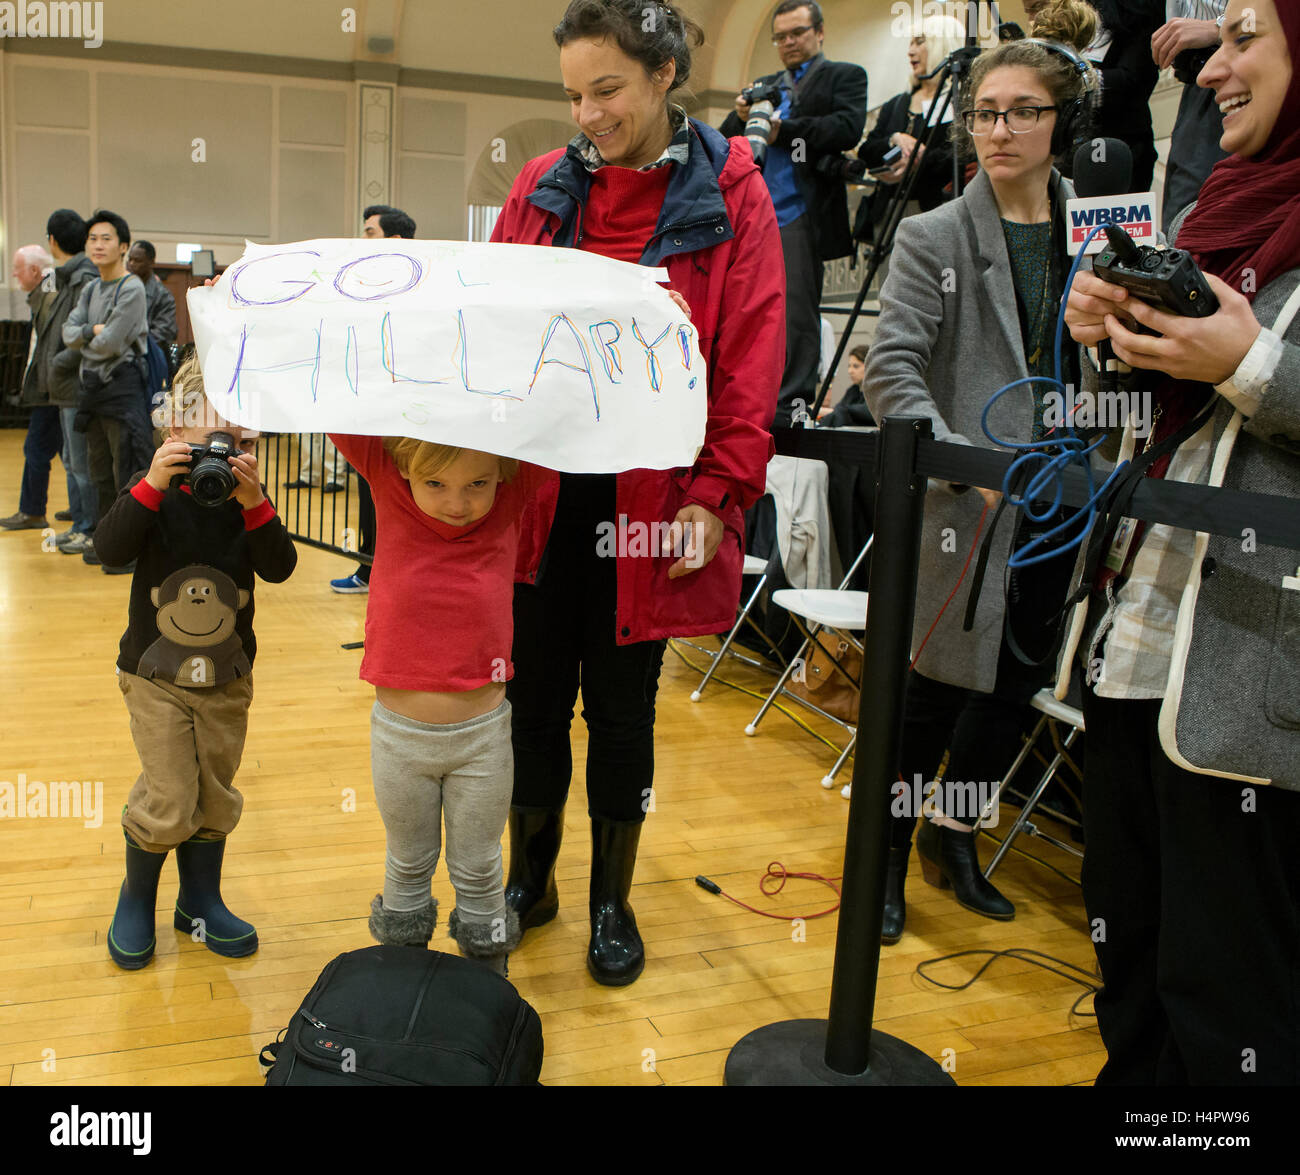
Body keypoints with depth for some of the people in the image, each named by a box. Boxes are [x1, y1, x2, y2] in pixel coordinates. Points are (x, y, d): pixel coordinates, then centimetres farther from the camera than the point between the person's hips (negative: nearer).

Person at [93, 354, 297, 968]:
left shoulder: (250, 500, -5)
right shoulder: (155, 490, -10)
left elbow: (279, 567, -17)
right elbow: (111, 549, -23)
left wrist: (253, 503, -30)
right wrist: (151, 486, -33)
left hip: (227, 676, 3)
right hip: (156, 675, -3)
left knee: (216, 796, 13)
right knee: (168, 802, -3)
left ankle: (200, 901, 33)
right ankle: (136, 898, 24)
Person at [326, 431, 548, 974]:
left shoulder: (514, 493, -13)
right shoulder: (387, 481, -12)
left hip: (483, 734, -1)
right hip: (399, 731, 1)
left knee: (478, 869, 18)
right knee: (407, 864, 22)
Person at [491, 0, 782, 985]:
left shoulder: (729, 193, -1)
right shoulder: (543, 186, 7)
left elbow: (752, 359, -6)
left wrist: (713, 495, -14)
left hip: (646, 500, -2)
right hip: (535, 491, 3)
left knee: (622, 707, 10)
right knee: (535, 695, 10)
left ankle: (612, 901, 29)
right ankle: (529, 879, 32)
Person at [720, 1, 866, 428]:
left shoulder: (843, 76, 10)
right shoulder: (763, 86, 26)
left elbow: (848, 129, -9)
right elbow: (726, 144, 19)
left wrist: (782, 131, -13)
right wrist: (741, 118, -3)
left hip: (800, 216, -6)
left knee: (796, 314, -9)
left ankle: (790, 408, -8)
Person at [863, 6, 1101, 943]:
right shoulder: (934, 238, -2)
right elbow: (891, 365, -11)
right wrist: (959, 462, -23)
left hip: (1057, 505, 5)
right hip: (964, 510, -5)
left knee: (1017, 685, 14)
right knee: (936, 686, 2)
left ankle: (954, 835, 35)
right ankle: (887, 853, 21)